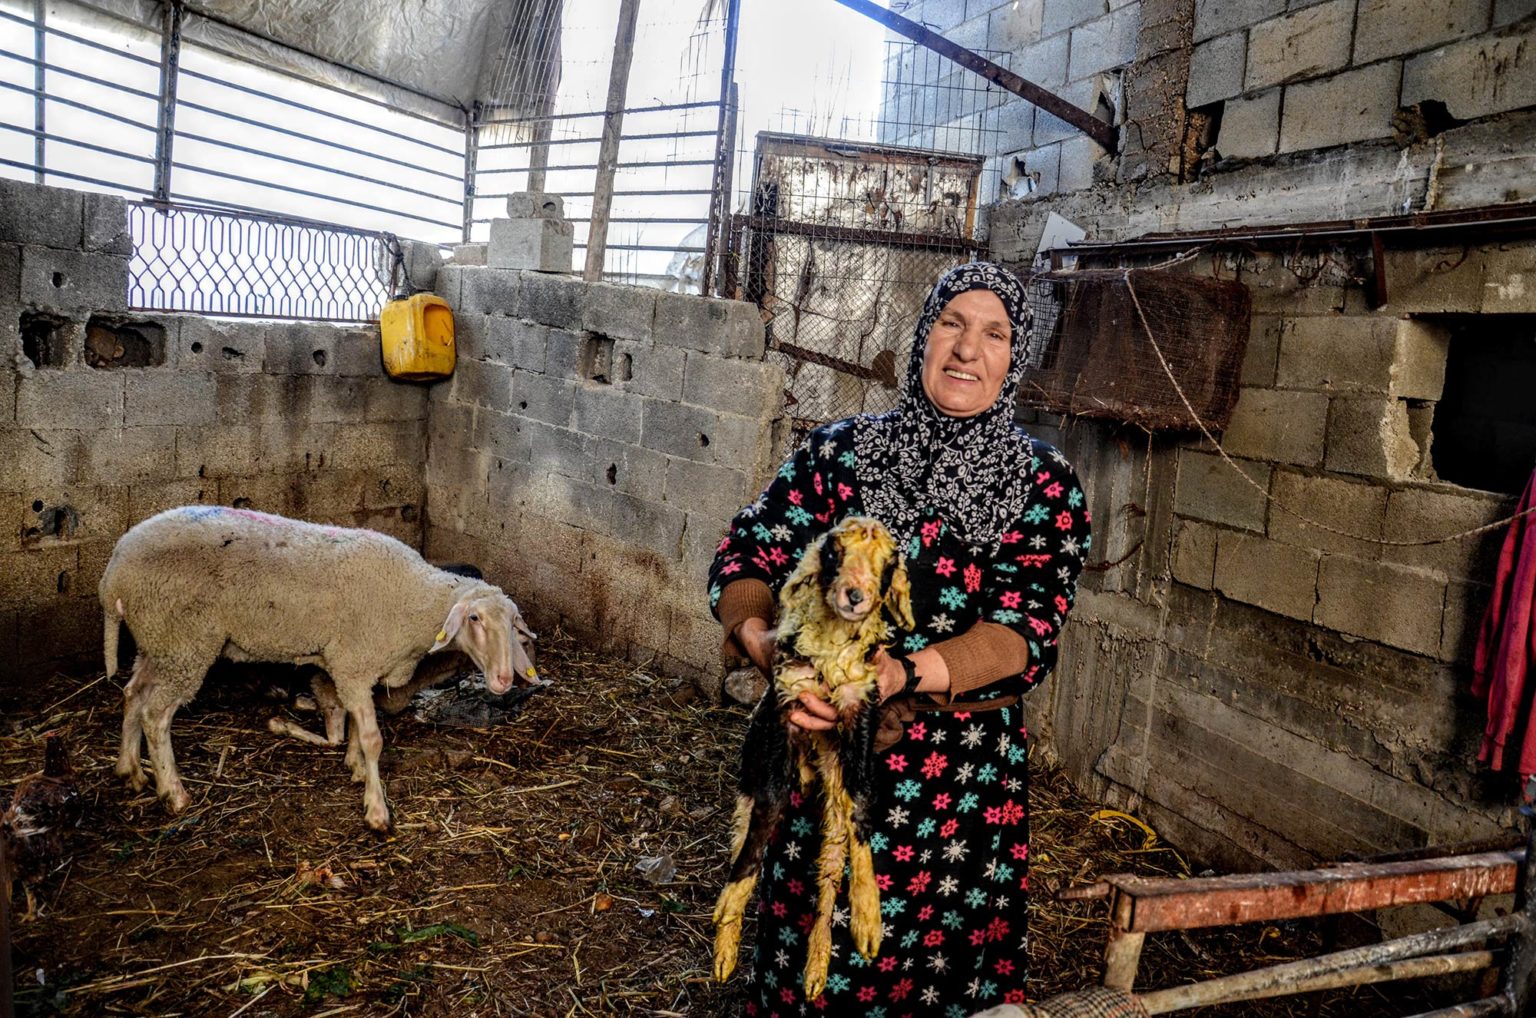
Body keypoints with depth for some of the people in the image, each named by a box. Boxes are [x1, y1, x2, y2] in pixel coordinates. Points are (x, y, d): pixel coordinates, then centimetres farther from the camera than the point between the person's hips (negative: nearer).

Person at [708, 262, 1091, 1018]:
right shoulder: (841, 450, -1)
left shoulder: (1045, 487, -4)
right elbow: (745, 558, -2)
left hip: (963, 777, 0)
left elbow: (1027, 631, -14)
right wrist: (761, 639, -24)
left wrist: (902, 674, -31)